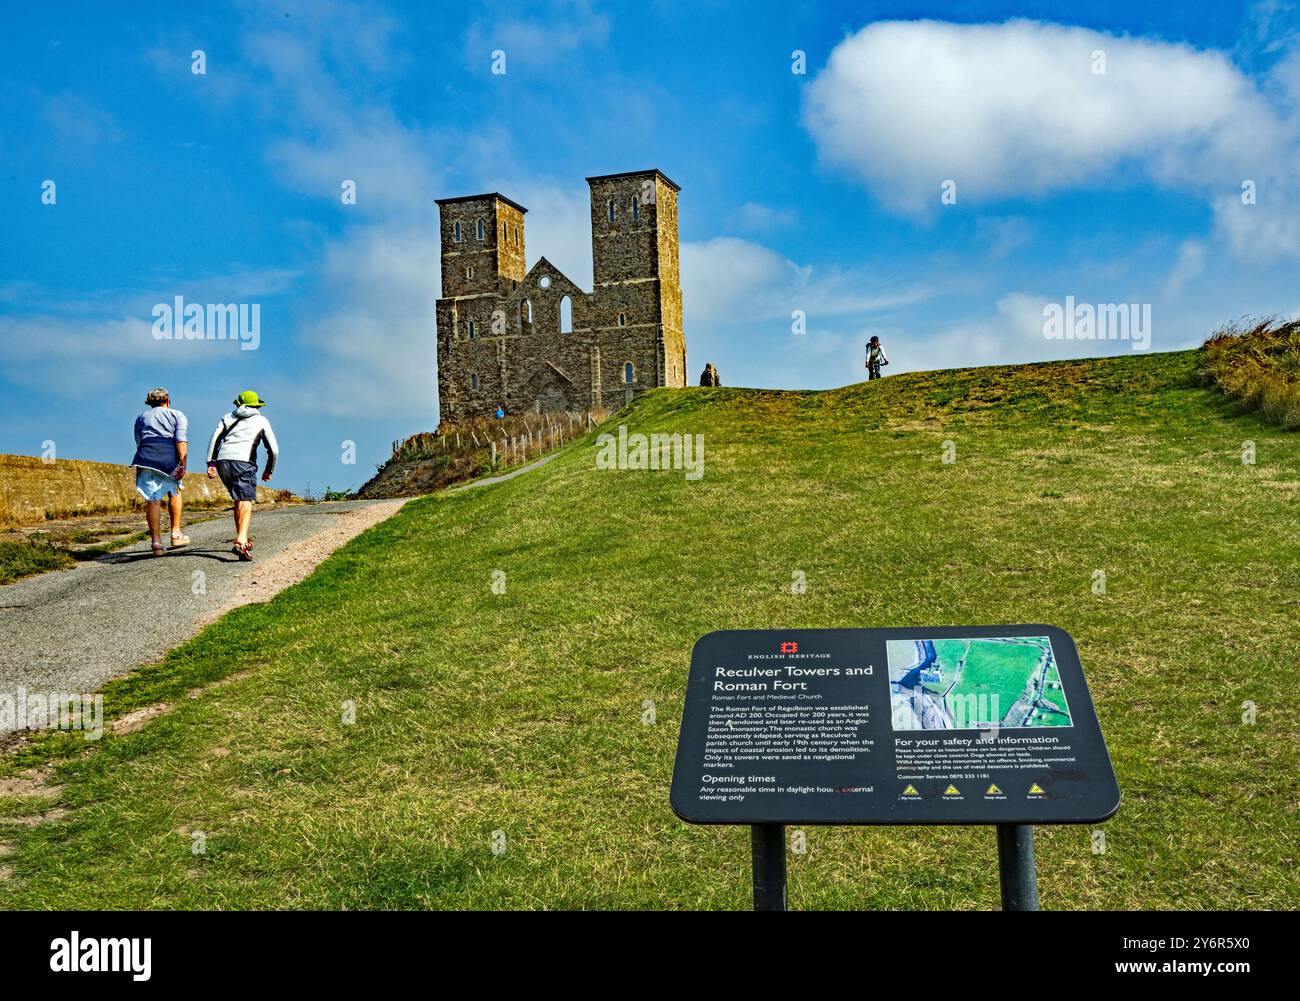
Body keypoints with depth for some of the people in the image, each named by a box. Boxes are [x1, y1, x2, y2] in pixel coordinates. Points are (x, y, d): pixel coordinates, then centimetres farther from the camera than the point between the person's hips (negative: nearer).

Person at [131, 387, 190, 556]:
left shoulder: (141, 418, 26)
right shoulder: (177, 415, 15)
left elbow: (139, 443, 18)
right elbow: (181, 440, -1)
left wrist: (145, 458, 22)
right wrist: (183, 464, -8)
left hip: (147, 459, 2)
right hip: (170, 459, -1)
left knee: (153, 500, 0)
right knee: (174, 492, 20)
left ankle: (156, 541, -6)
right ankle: (176, 533, 18)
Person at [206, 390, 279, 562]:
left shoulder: (228, 417, 25)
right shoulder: (261, 421, 19)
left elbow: (215, 439, 9)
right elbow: (274, 449, 13)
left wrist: (211, 463, 6)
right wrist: (269, 470, 25)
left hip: (222, 461, 4)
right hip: (243, 462, -4)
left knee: (238, 500, 20)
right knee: (245, 501, -12)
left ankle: (242, 539, 24)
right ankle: (240, 541, -32)